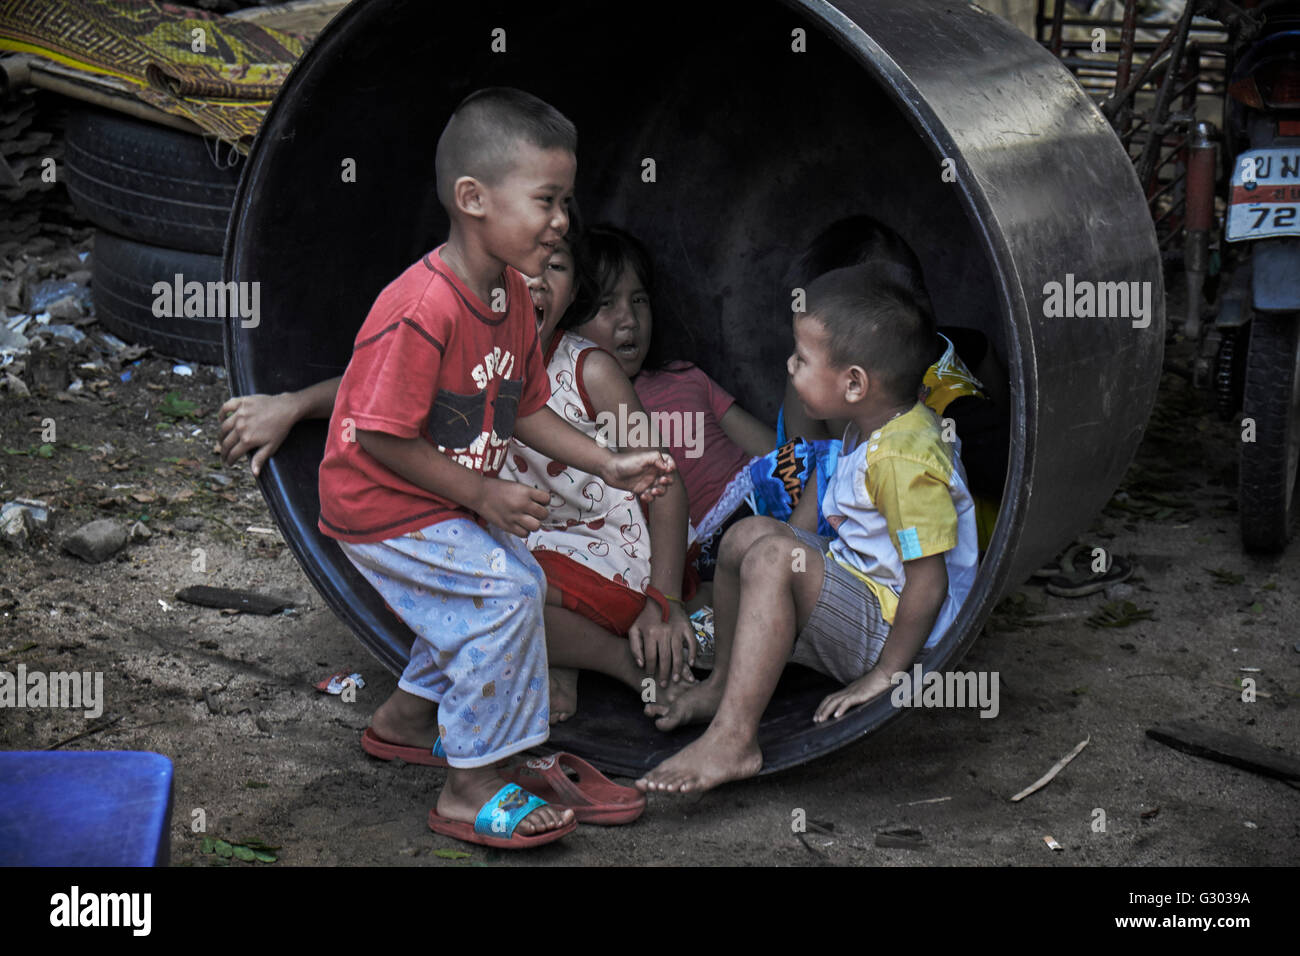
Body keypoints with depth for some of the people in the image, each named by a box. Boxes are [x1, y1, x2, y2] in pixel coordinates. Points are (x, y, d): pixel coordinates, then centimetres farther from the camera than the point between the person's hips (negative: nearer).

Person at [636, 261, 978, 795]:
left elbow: (928, 580, -26)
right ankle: (726, 683, 18)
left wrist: (883, 676, -20)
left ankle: (731, 742, -33)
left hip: (893, 631, -10)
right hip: (858, 586, 10)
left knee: (773, 557, -29)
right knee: (749, 534, 6)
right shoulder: (868, 430, 4)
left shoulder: (905, 459, -27)